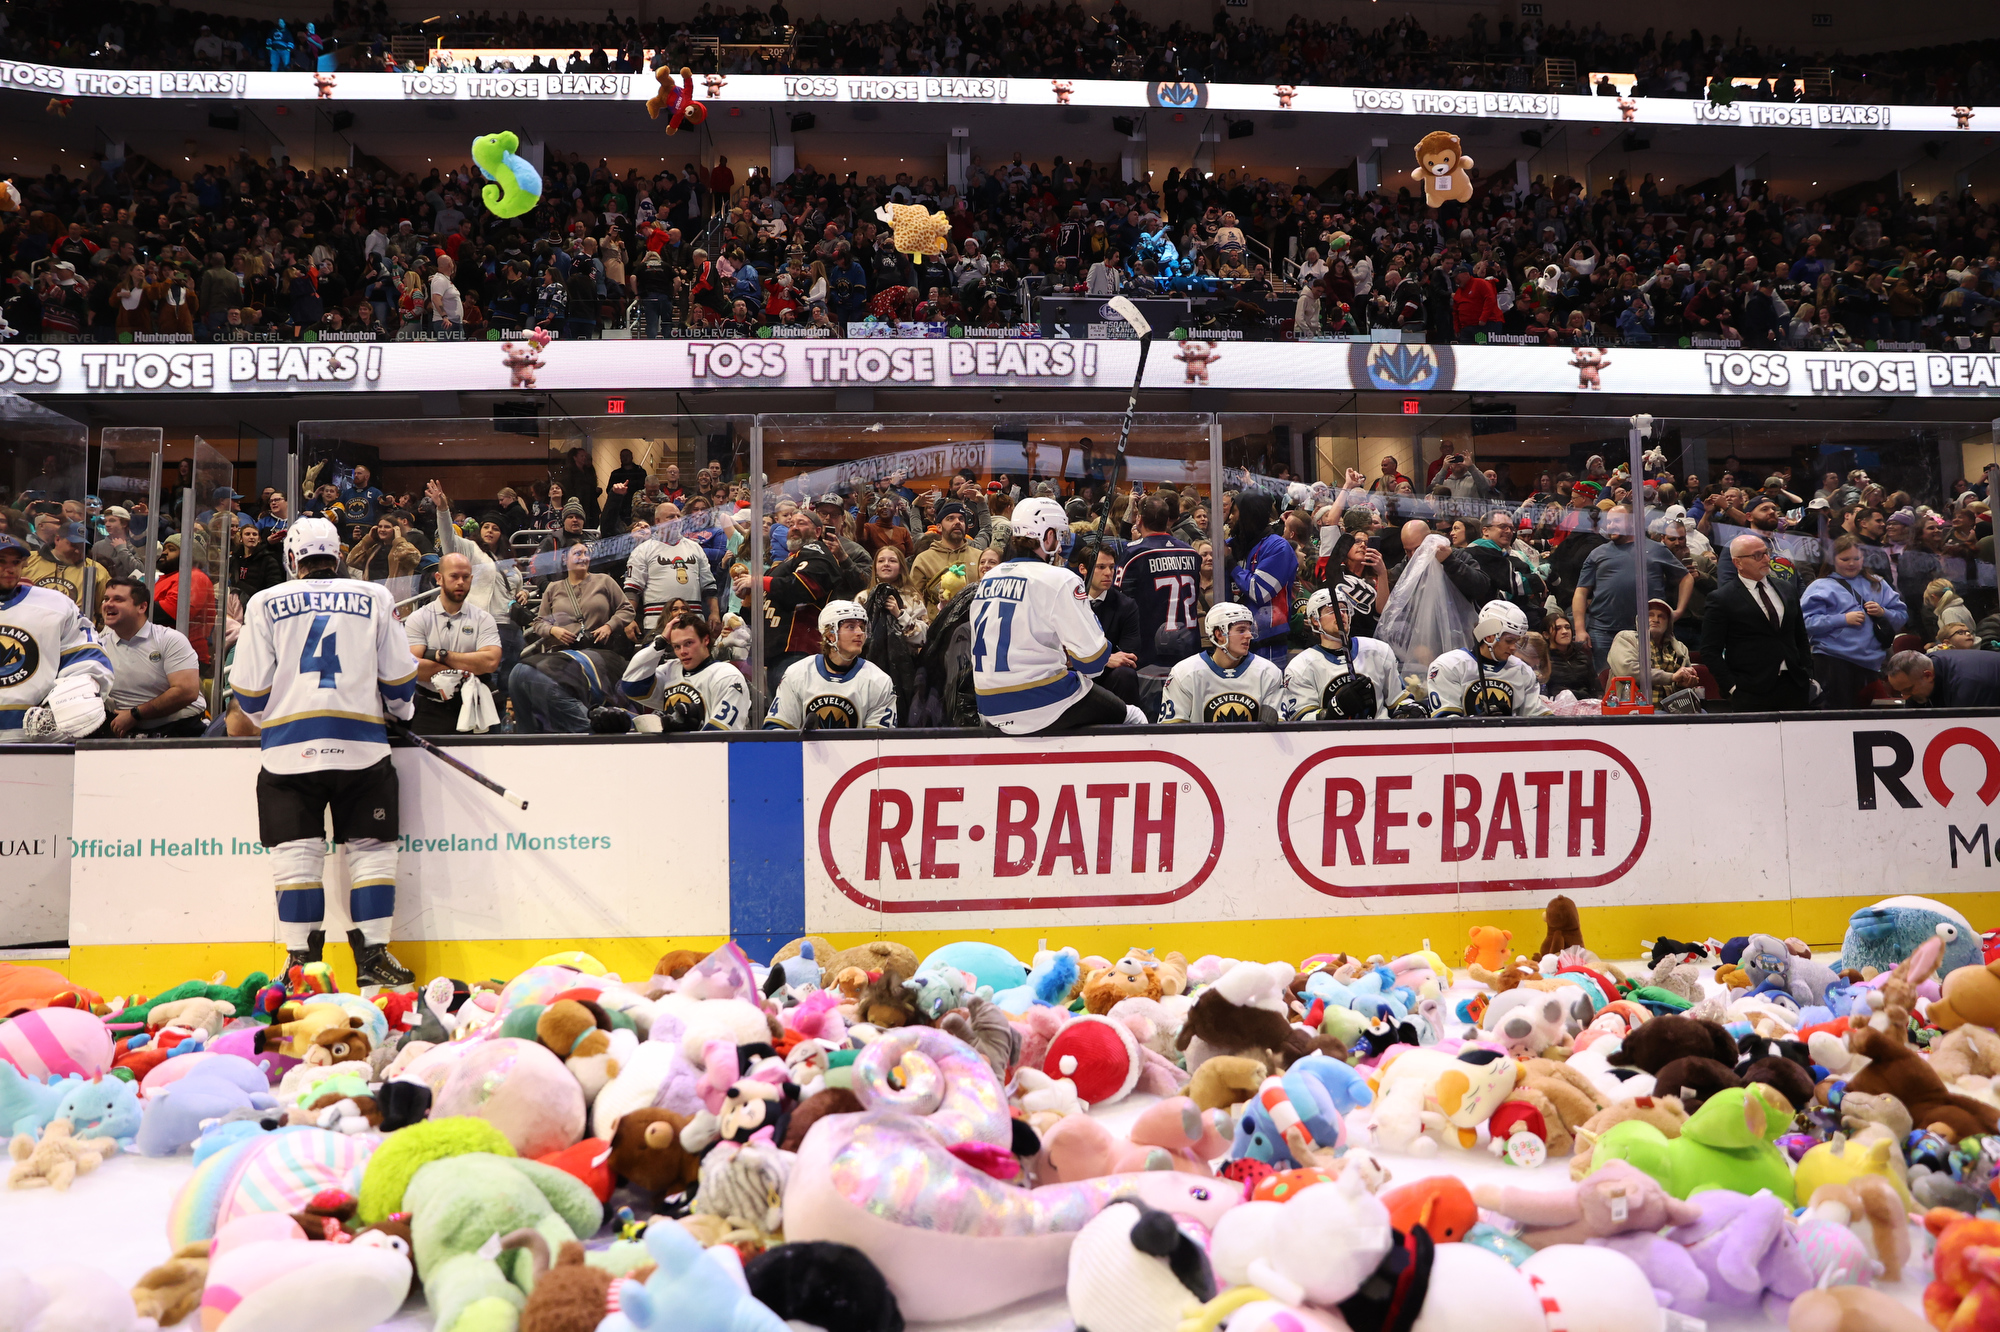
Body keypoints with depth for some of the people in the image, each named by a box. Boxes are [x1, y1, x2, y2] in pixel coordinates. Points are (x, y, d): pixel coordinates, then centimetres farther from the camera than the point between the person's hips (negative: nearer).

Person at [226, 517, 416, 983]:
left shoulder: (265, 603, 7)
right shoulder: (375, 597, 9)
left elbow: (248, 690, 6)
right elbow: (399, 677, 10)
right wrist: (401, 712, 30)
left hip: (289, 747, 0)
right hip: (362, 744, 0)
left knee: (296, 852, 5)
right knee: (371, 848, 6)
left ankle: (301, 959, 4)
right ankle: (373, 956, 5)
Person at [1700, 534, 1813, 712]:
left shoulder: (1787, 589, 14)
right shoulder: (1722, 599, -3)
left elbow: (1801, 637, 20)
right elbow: (1710, 652, -6)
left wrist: (1808, 675, 10)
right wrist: (1732, 687, -12)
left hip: (1794, 687, 5)